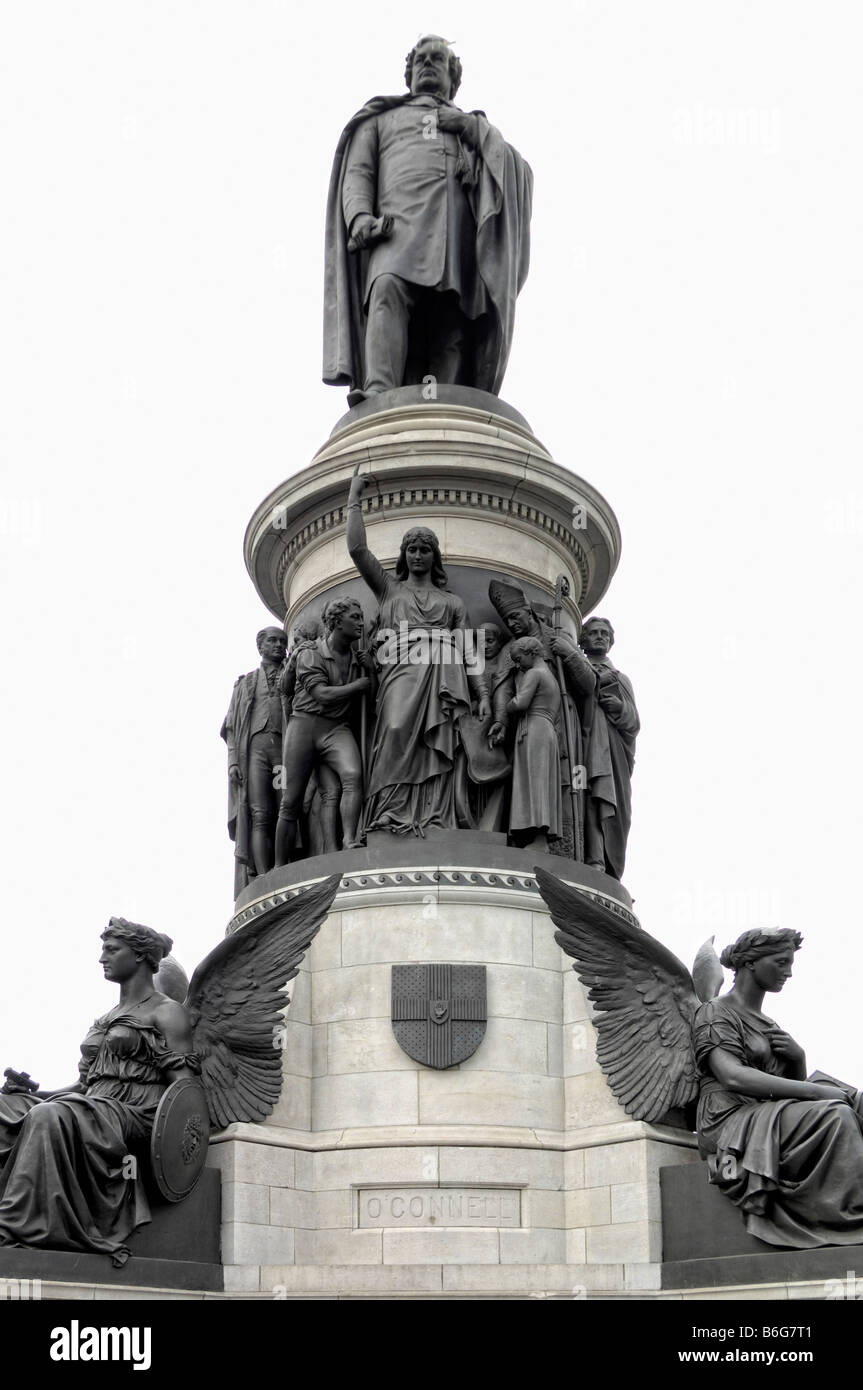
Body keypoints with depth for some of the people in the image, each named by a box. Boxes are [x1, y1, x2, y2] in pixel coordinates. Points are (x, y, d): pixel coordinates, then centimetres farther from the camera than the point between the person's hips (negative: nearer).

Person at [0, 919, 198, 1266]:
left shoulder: (167, 1013, 6)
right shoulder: (105, 1019, 29)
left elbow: (183, 1087, -4)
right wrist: (31, 1091, 10)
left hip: (132, 1115, -7)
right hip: (92, 1110, 7)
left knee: (49, 1117, -35)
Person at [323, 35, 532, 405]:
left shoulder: (478, 132, 36)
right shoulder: (381, 120, 32)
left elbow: (519, 175, 19)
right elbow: (357, 176, 15)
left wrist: (476, 130, 6)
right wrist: (360, 218, -7)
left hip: (460, 237, 2)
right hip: (400, 226, -2)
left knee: (449, 332, -19)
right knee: (389, 292, -32)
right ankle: (379, 397, -49)